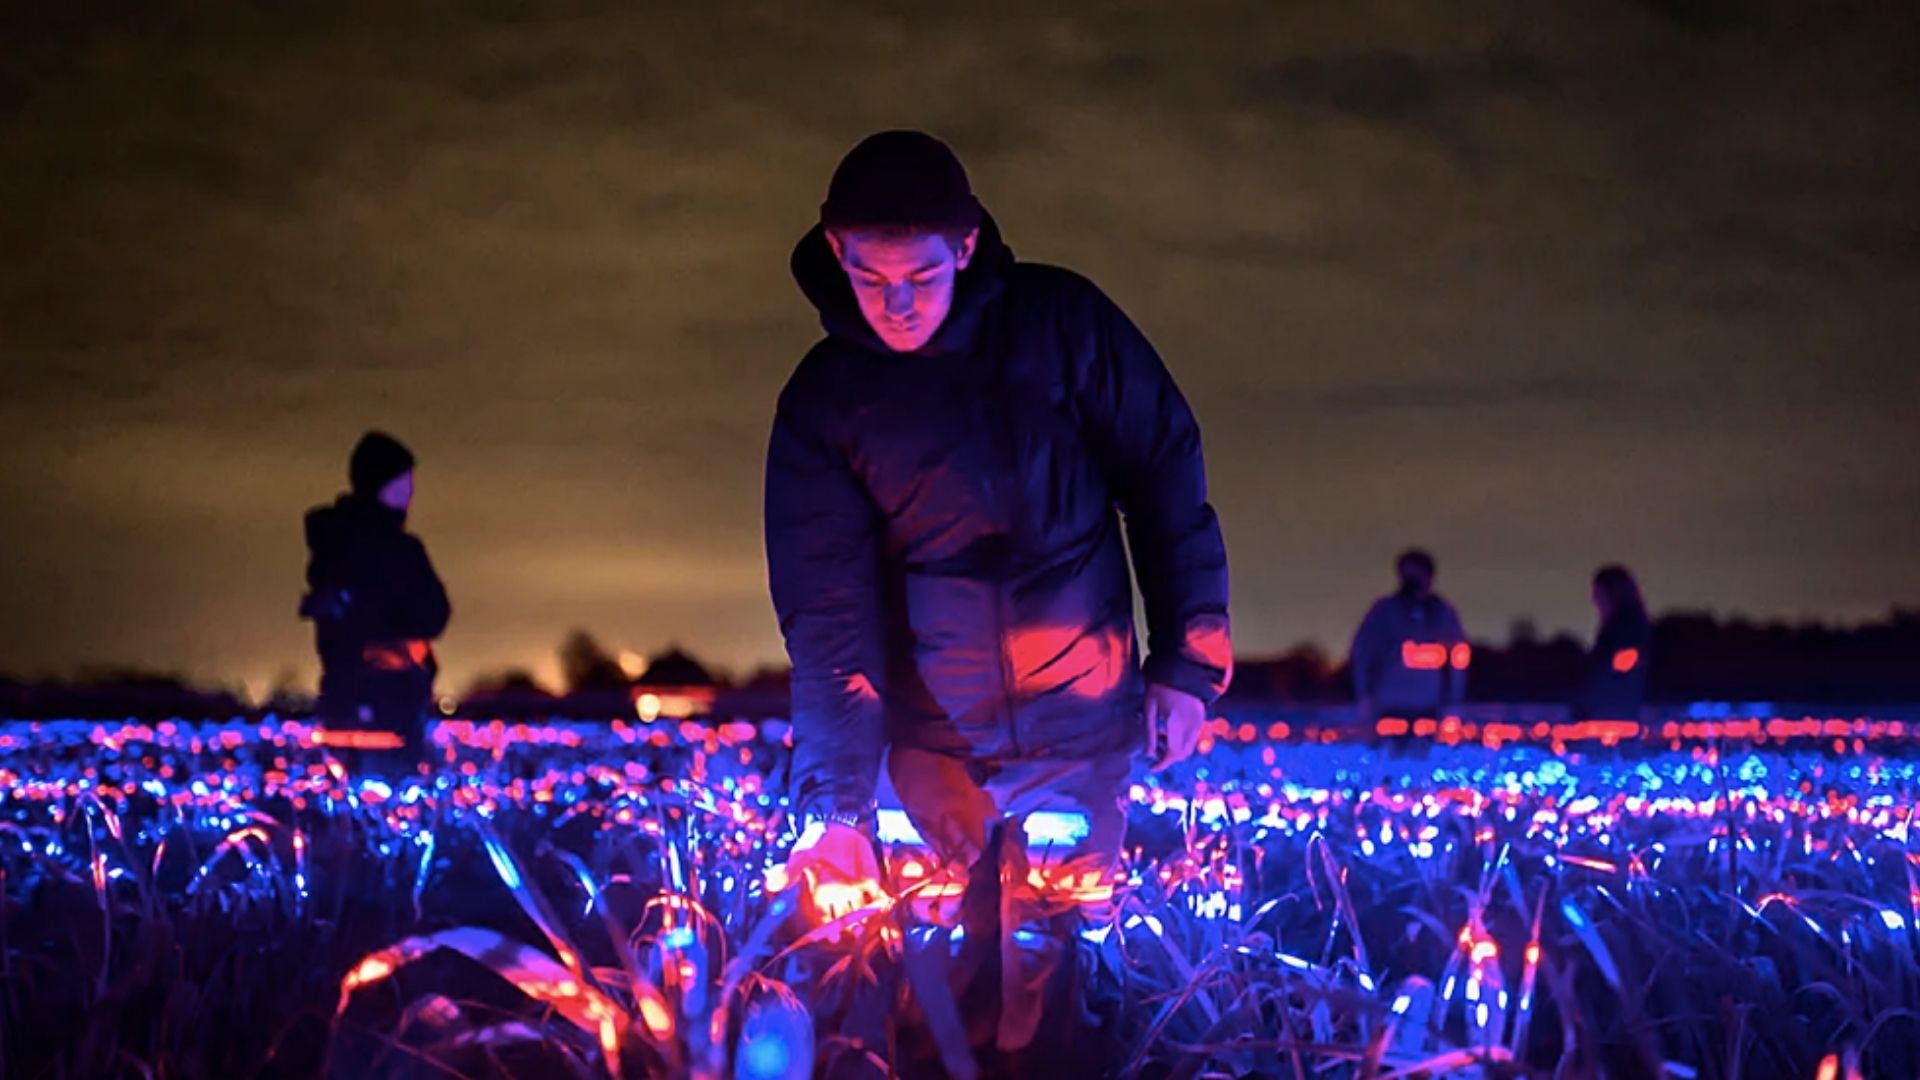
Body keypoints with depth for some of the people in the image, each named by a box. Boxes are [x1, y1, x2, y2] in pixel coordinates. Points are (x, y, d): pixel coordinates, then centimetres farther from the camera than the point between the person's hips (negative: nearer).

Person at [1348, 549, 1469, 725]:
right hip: (1389, 710, -1)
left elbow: (1457, 660, 9)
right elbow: (1361, 654, 3)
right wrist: (1365, 697, -5)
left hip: (1428, 711, 1)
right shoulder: (1384, 611, 4)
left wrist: (1451, 703, 2)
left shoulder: (1443, 614, 9)